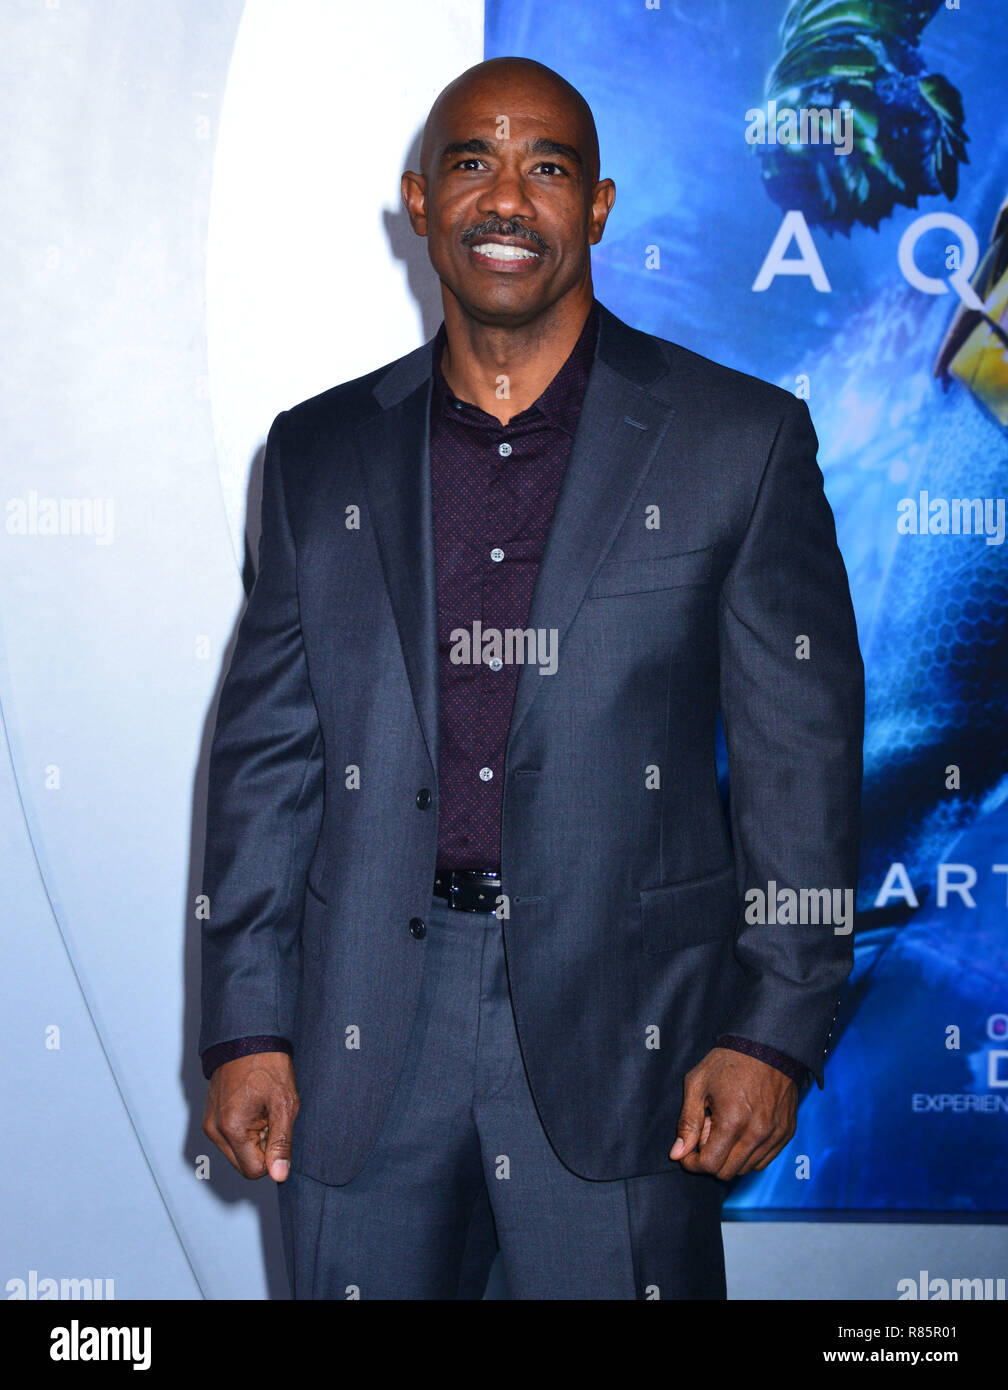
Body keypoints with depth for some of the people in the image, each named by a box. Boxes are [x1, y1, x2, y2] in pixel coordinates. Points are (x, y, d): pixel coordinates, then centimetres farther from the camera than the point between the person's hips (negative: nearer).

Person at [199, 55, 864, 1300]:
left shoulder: (742, 441, 0)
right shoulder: (320, 451, 9)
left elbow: (802, 753, 0)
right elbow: (267, 750, 9)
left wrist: (777, 1029, -5)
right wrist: (245, 1026, 4)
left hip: (619, 1023, -2)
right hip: (363, 1043, 2)